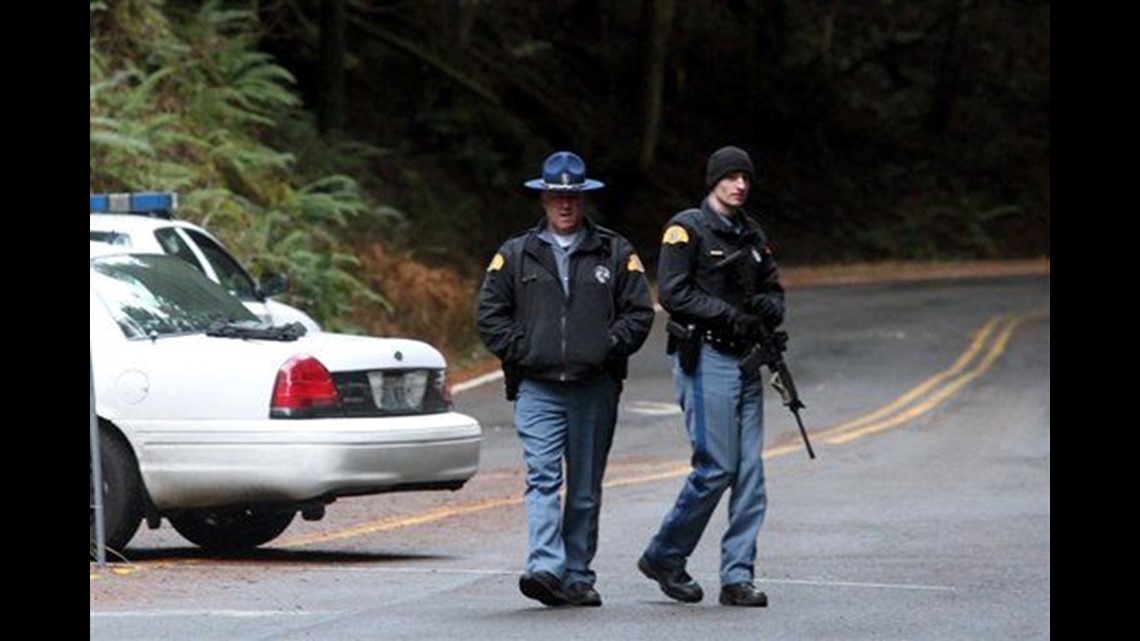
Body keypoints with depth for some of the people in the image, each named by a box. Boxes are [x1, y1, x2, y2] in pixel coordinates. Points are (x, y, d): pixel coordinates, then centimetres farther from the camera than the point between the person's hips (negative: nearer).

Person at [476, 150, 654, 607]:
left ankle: (579, 577, 14)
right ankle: (546, 568, -26)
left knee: (585, 490, 7)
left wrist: (608, 347, -6)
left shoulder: (615, 254, 9)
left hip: (595, 388, 1)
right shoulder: (515, 255, 10)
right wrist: (519, 351, -4)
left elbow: (639, 312, 7)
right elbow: (489, 314, 9)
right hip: (537, 387, -1)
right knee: (542, 478, -15)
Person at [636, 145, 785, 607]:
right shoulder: (687, 229, -5)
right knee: (716, 468, -11)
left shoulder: (751, 235, 17)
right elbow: (672, 293, -14)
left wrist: (770, 307, 0)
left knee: (750, 474, 2)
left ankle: (738, 577, 4)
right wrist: (730, 315, -18)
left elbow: (772, 288, 24)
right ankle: (664, 556, 6)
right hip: (704, 357, -7)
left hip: (745, 359, 7)